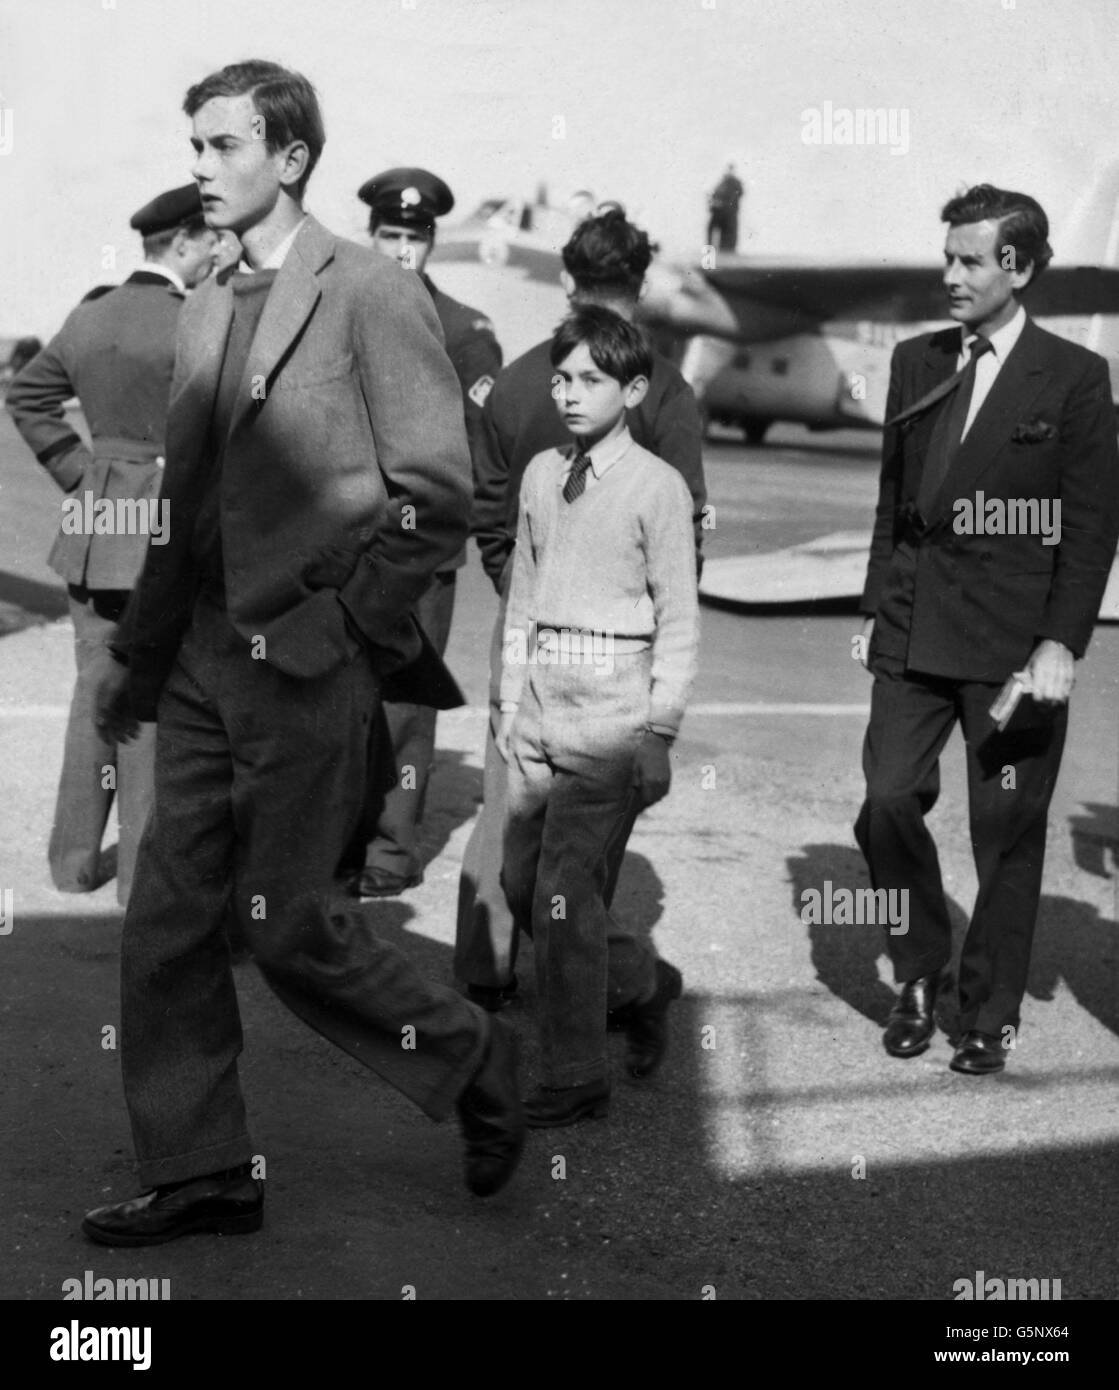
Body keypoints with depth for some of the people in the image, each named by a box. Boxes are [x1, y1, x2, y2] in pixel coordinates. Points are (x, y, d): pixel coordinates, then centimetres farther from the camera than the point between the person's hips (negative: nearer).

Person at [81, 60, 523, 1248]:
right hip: (205, 658, 7)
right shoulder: (204, 312, 13)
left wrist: (342, 624, -10)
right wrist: (141, 651, 13)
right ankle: (198, 1174, 20)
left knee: (283, 921, -1)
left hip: (306, 663, -7)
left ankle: (471, 1061, 22)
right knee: (167, 919, 8)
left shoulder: (372, 296, -9)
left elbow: (436, 494, -10)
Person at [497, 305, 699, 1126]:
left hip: (610, 714, -6)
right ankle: (641, 981, 32)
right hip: (541, 704, 6)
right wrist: (511, 703, 12)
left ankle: (577, 1080, 4)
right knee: (521, 879, 9)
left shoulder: (657, 487, -7)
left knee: (563, 886, -8)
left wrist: (660, 733, -9)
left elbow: (678, 621, -6)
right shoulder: (542, 475, 10)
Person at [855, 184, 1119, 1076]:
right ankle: (921, 976, 22)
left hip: (1015, 643, -4)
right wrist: (879, 606, 9)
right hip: (914, 634, 4)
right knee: (887, 807, -1)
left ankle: (992, 1014, 19)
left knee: (1007, 834, 4)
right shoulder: (916, 363, 11)